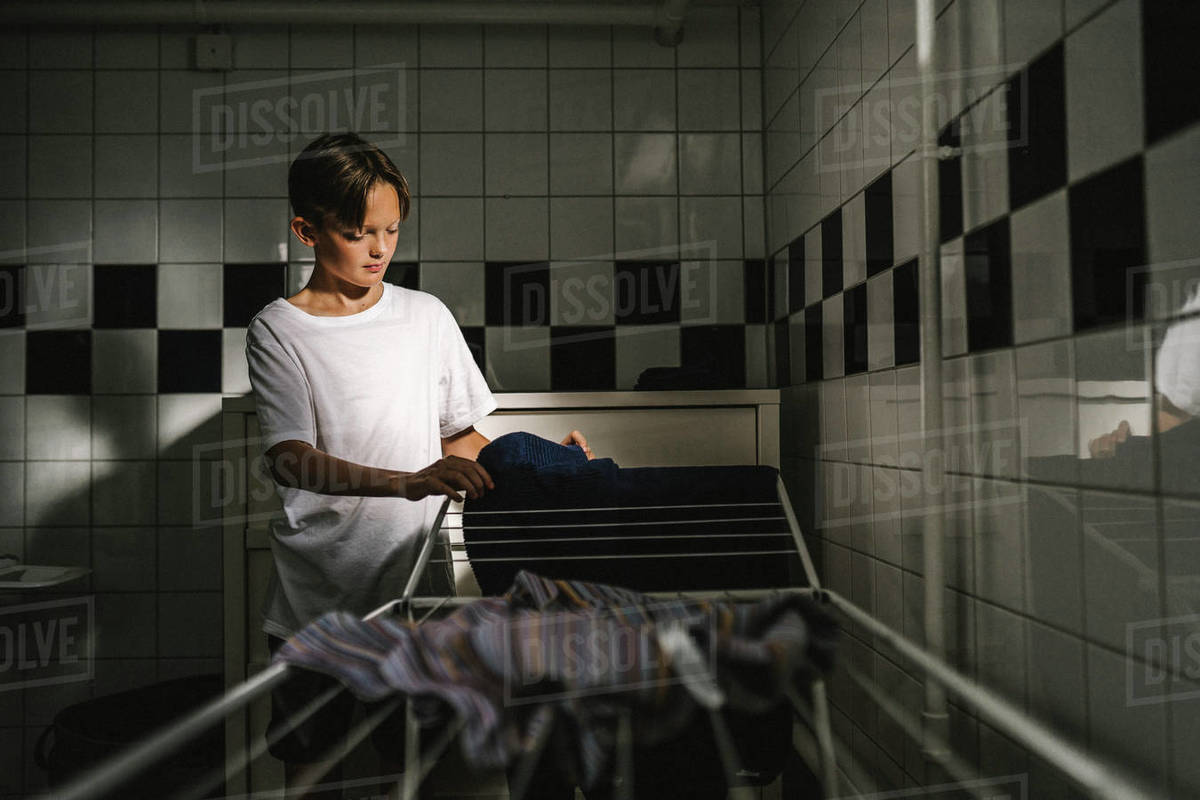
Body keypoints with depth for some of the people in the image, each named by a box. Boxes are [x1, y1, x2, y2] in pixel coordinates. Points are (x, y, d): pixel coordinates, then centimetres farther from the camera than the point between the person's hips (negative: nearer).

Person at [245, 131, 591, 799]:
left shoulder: (427, 316, 5)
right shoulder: (278, 331, -4)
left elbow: (460, 438, 10)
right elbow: (290, 461, -16)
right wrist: (410, 483, -30)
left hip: (417, 583, 2)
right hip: (319, 595, -1)